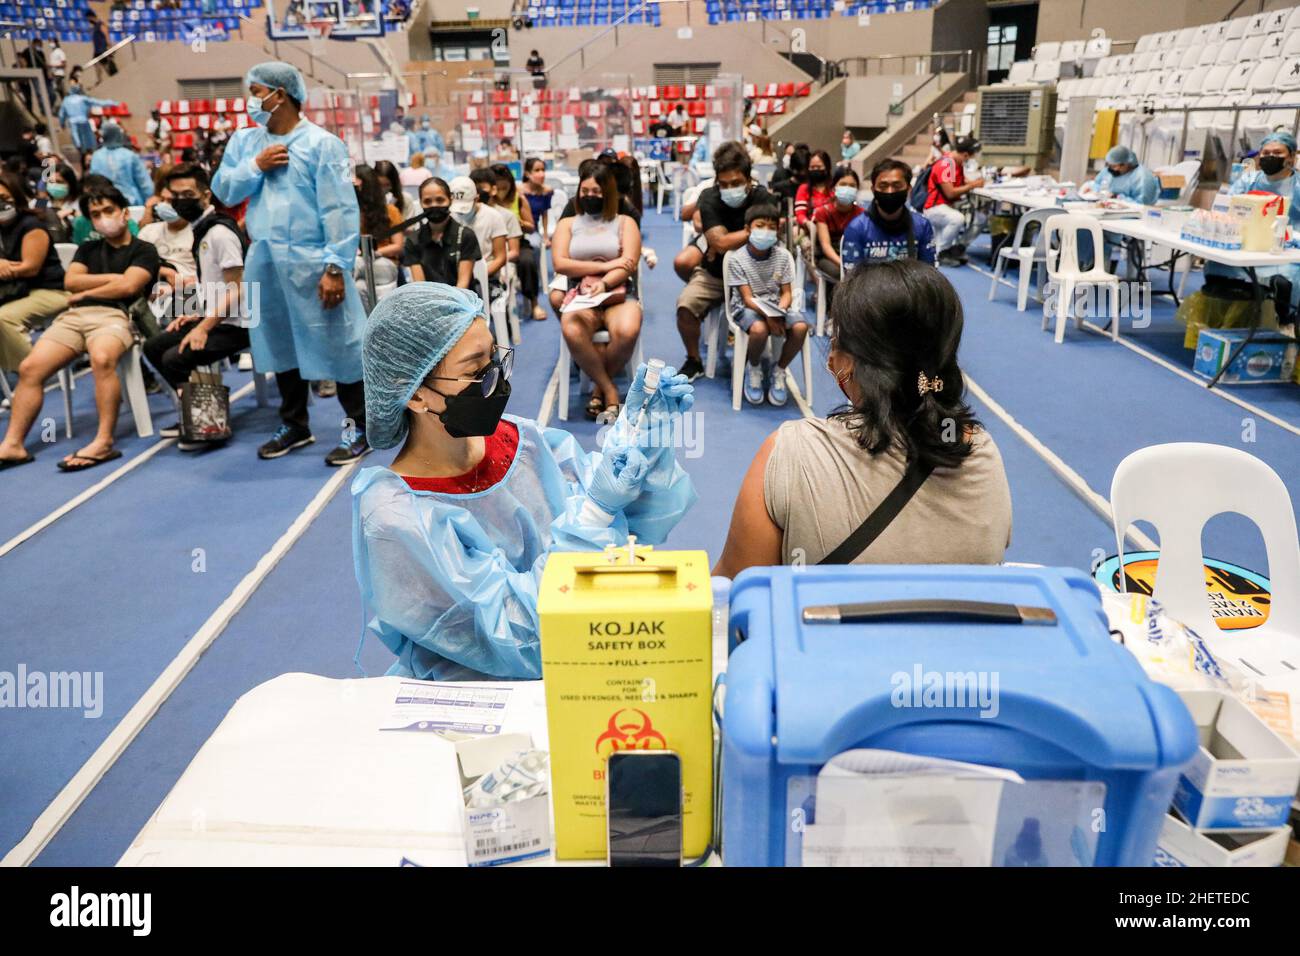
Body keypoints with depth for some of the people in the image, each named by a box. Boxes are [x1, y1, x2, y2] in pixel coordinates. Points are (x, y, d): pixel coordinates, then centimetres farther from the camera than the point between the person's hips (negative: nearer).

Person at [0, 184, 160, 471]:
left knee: (101, 359, -39)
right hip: (73, 316, 6)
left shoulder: (144, 250, 13)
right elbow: (70, 281, 14)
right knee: (29, 368, -16)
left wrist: (85, 293, 5)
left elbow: (128, 287, -4)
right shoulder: (87, 248, 30)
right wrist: (113, 278, 4)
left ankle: (104, 442, -39)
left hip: (114, 315, -5)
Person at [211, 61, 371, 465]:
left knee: (335, 344, -3)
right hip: (263, 261, 7)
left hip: (311, 261, -6)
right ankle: (294, 425, 27)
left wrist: (335, 266, -18)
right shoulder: (244, 141, 13)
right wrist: (255, 166, -7)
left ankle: (358, 427, 8)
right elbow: (223, 191, 9)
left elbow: (340, 210, -12)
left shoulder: (321, 143, -6)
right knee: (280, 345, 14)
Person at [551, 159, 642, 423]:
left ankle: (599, 387, -9)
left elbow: (629, 264, -1)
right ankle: (610, 390, -16)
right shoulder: (567, 224, 17)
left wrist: (603, 283, -20)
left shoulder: (625, 222, 14)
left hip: (619, 295, 0)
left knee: (627, 332, -37)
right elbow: (560, 264, 1)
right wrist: (605, 265, -5)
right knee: (572, 332, -37)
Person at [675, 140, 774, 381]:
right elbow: (720, 243, -22)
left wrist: (729, 244, -19)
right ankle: (694, 361, 1)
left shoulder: (762, 198, -12)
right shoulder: (709, 198, -13)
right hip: (714, 273, 1)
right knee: (685, 305, -25)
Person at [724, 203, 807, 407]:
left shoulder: (783, 256, -1)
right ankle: (753, 368, -3)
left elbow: (786, 293, -1)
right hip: (746, 307, -3)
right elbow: (747, 298, -14)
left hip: (776, 305, 4)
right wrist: (768, 316, -29)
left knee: (800, 327, -26)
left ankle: (779, 371, -1)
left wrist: (779, 312, -22)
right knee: (759, 329, -37)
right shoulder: (736, 259, -11)